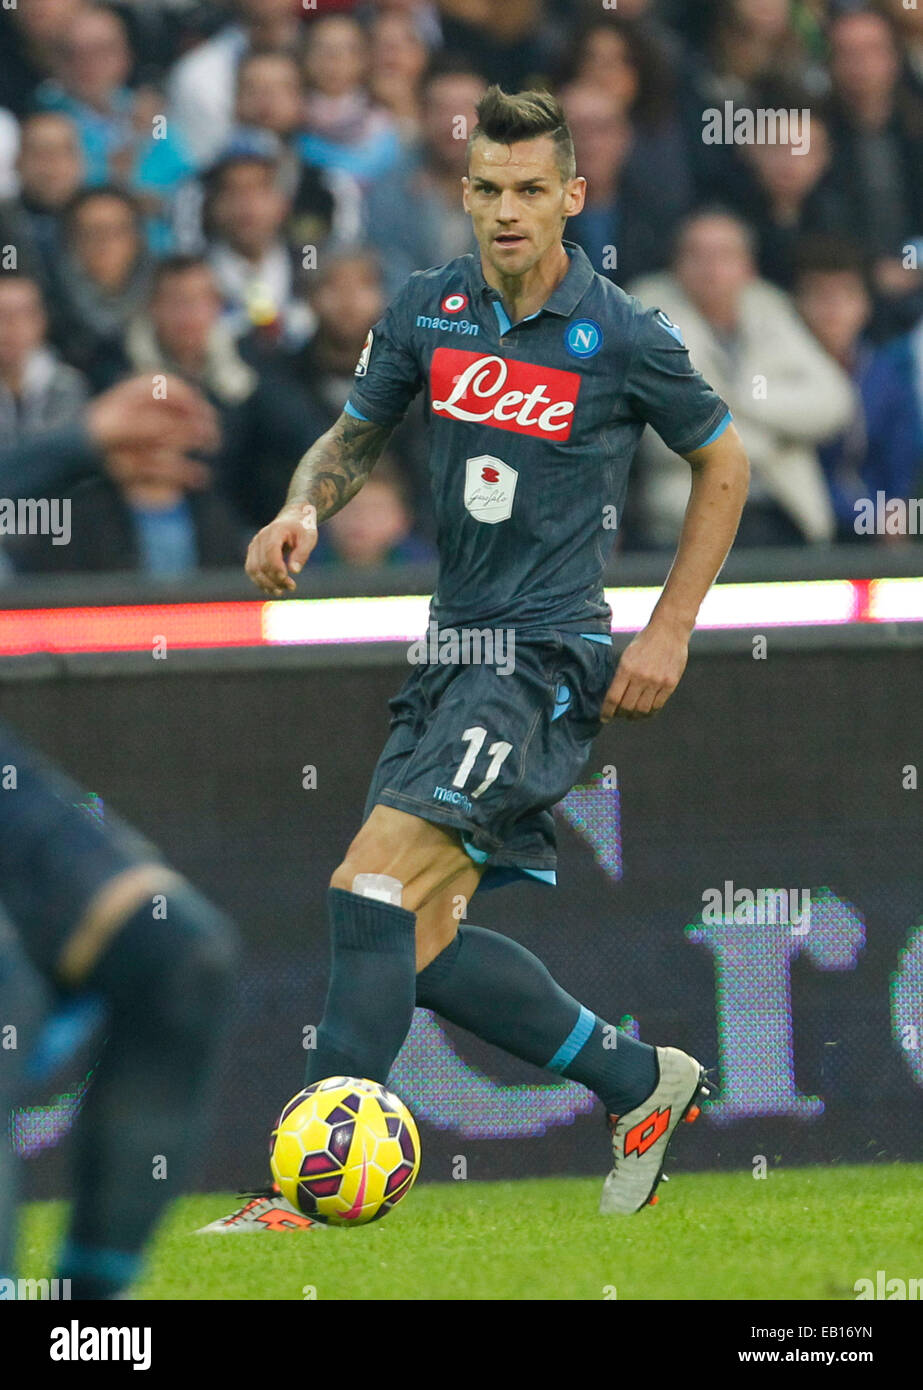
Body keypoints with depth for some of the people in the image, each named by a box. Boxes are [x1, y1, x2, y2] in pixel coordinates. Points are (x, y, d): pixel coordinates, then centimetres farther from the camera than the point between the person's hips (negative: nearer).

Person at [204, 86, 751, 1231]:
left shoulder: (623, 338, -7)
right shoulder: (428, 310, 6)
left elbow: (723, 464, 7)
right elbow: (354, 436, 19)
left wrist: (671, 629, 1)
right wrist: (302, 510, -3)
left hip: (549, 655, -7)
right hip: (452, 651, 7)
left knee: (376, 888, -22)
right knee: (419, 944, 4)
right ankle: (641, 1083, 24)